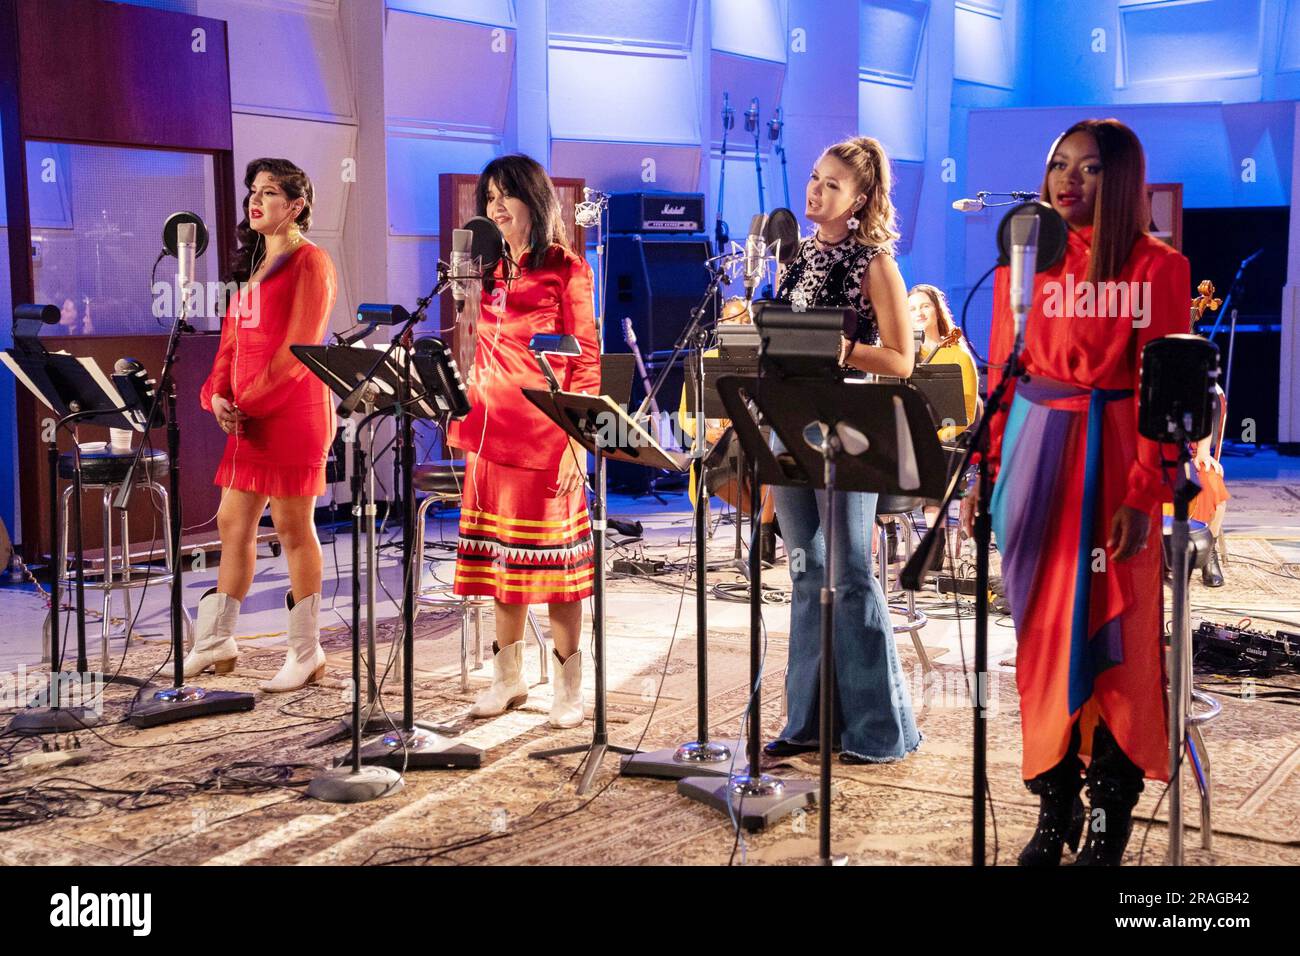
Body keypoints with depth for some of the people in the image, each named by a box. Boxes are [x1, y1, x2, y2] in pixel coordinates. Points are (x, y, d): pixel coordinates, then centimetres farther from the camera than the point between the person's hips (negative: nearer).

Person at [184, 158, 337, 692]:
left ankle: (306, 653, 8)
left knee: (292, 527, -2)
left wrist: (250, 402, -16)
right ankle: (216, 644, 20)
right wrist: (218, 395, 0)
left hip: (292, 413, -8)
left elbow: (297, 351, -14)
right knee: (233, 522, 10)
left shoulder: (309, 262, -7)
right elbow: (233, 338, 16)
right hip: (247, 417, 8)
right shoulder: (253, 263, 20)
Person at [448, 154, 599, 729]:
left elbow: (585, 360, -6)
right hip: (491, 433, 6)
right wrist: (461, 417, 10)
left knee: (555, 559, 0)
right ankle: (508, 678, 22)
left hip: (546, 437, -6)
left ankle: (568, 687, 10)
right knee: (501, 557, 10)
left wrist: (578, 440, -13)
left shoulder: (565, 270, -3)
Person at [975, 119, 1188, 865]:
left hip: (1113, 454, -3)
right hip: (1032, 449, 4)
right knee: (1042, 632, 7)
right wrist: (985, 472, 3)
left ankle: (1109, 827, 12)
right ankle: (1055, 808, 18)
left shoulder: (1157, 267, -3)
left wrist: (1144, 494, -15)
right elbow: (1000, 374, 9)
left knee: (1111, 634, 0)